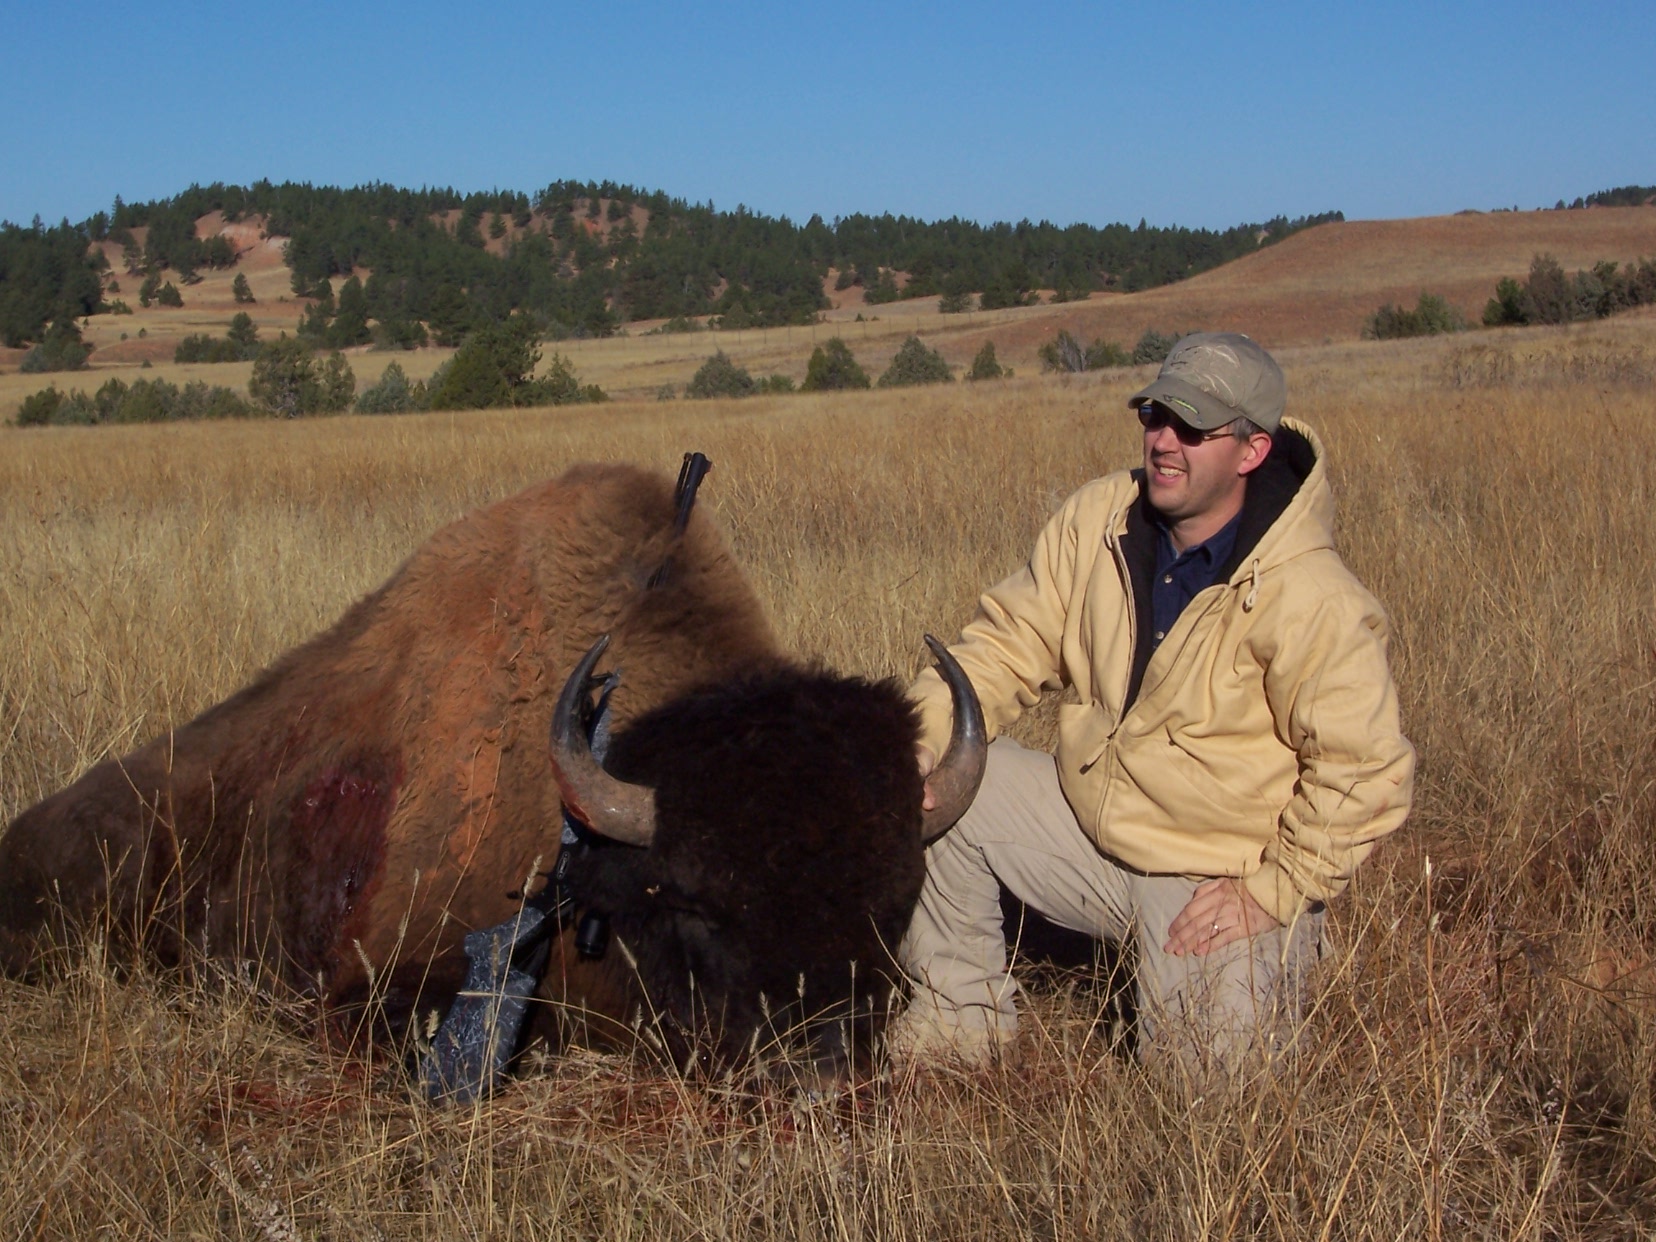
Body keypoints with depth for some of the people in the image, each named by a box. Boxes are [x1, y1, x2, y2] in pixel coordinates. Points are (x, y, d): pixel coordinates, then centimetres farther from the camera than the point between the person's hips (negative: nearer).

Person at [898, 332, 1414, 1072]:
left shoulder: (1308, 599, -23)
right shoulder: (1098, 519, -5)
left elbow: (1365, 772, -21)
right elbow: (1012, 643, 0)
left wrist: (1272, 893, -19)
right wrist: (923, 728, -17)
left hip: (1219, 883, -5)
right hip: (1091, 831, 5)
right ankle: (961, 1018, 5)